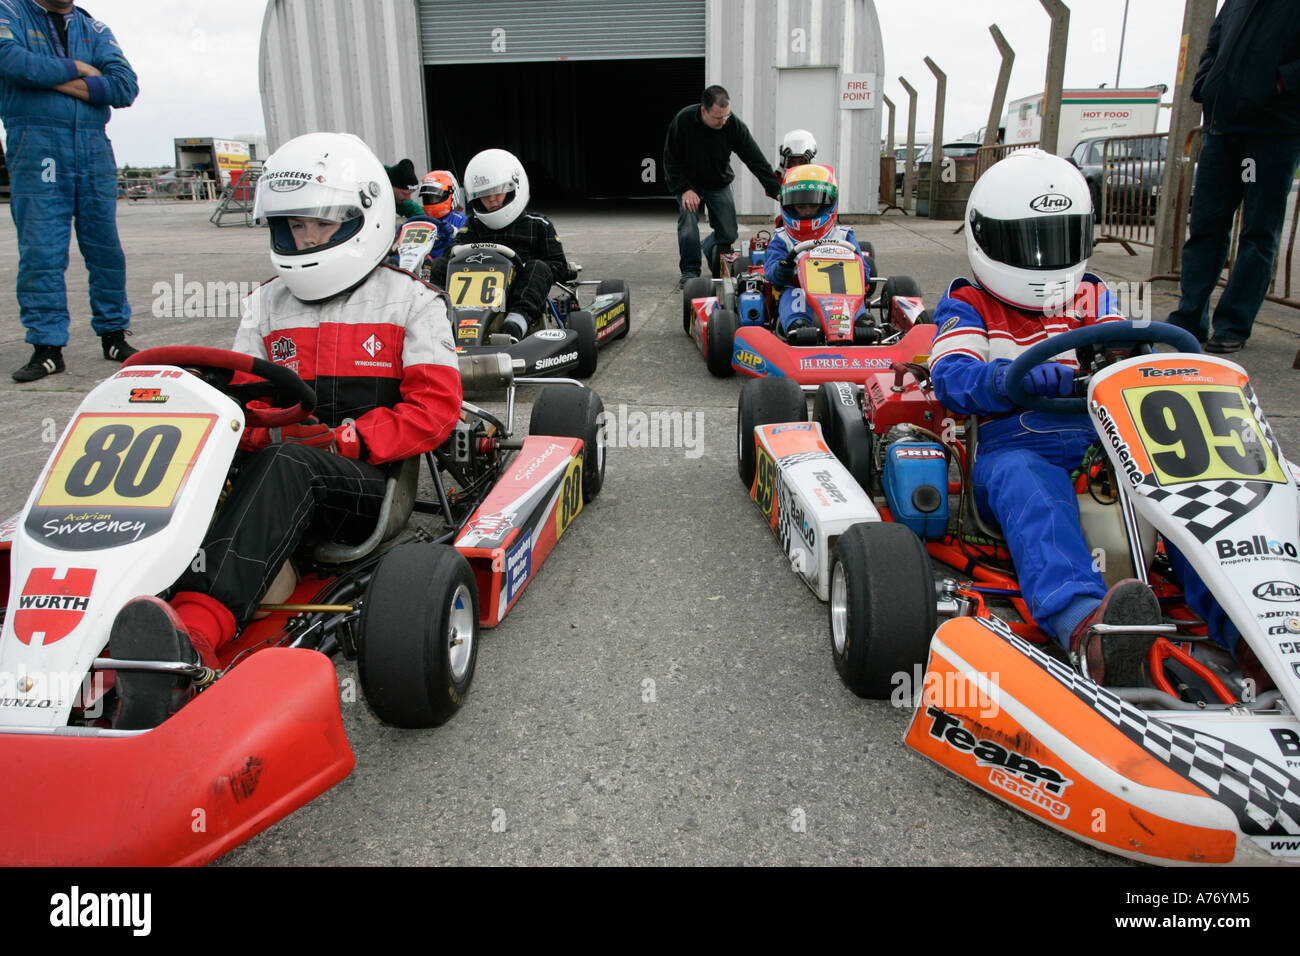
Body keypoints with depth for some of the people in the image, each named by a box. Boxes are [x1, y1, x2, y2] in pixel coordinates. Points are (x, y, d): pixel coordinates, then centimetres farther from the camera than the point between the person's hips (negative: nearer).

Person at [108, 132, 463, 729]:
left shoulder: (412, 303, 7)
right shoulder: (266, 306, 19)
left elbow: (435, 406, -4)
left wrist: (343, 438, -15)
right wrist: (246, 420, -12)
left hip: (372, 484, -4)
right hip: (275, 473, 5)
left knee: (285, 465, -37)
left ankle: (192, 633, -54)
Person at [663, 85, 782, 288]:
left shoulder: (733, 125, -21)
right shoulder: (683, 121, -23)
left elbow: (756, 160, -21)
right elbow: (671, 160, -13)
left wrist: (777, 190, -27)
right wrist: (684, 189, -23)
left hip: (719, 184, 2)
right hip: (689, 183, -2)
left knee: (729, 233, -4)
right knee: (688, 220, -25)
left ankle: (709, 248, 31)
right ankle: (689, 272, -11)